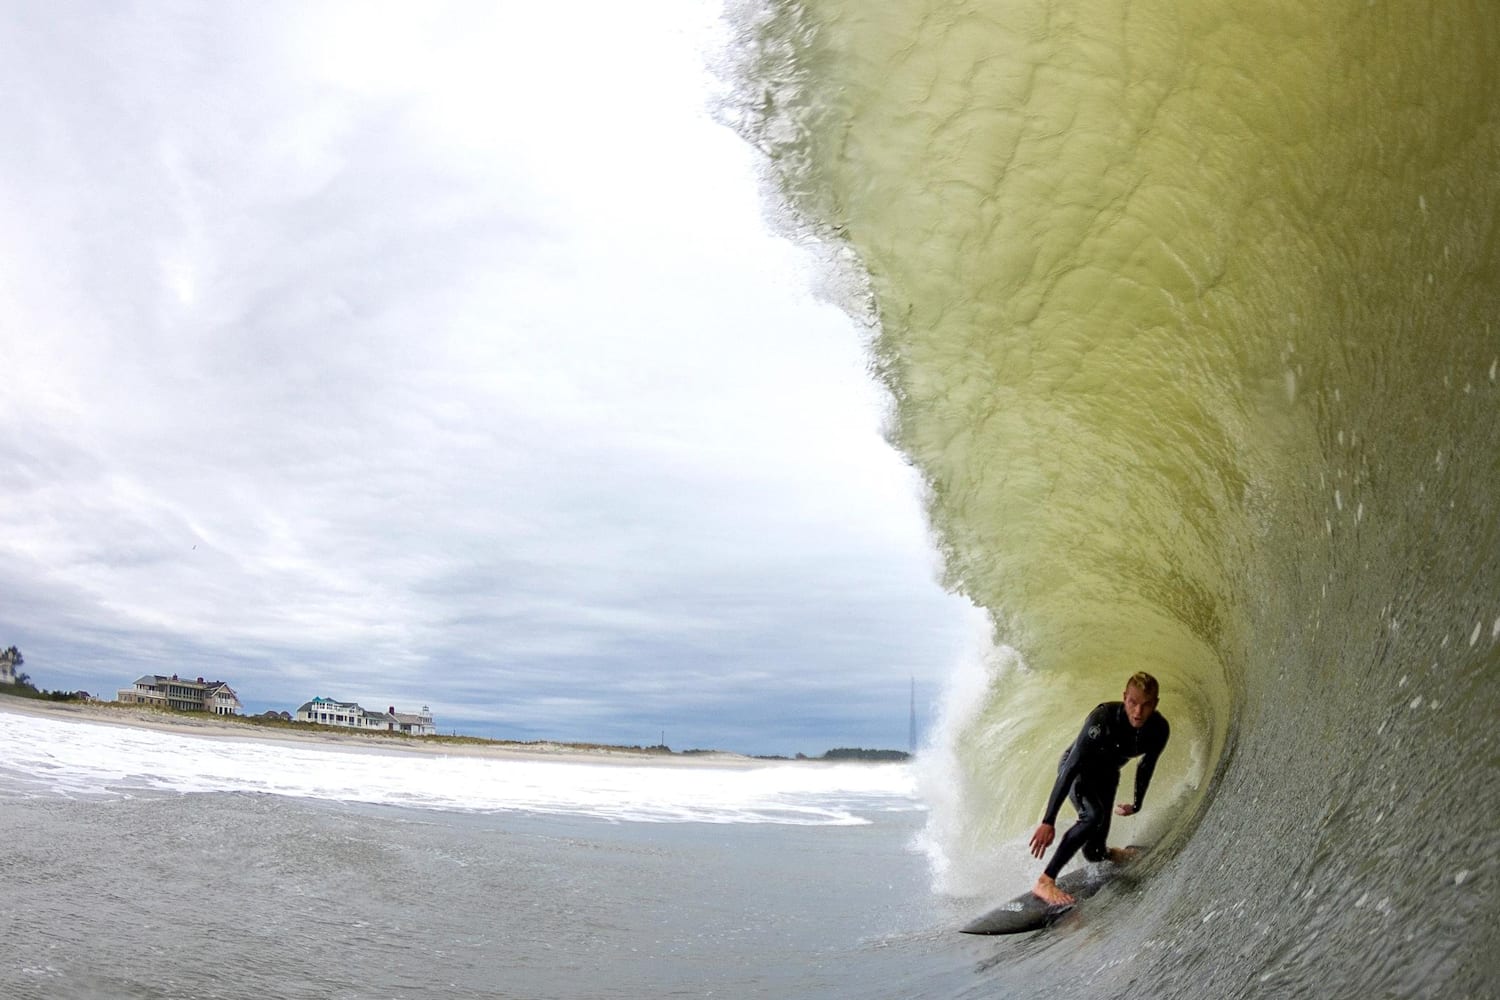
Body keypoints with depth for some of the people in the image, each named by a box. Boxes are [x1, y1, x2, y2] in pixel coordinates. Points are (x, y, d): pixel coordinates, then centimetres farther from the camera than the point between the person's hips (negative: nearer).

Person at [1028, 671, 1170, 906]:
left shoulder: (1159, 730, -22)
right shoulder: (1103, 719, -38)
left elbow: (1146, 766, 1)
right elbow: (1071, 769, -38)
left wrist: (1137, 804, 13)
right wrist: (1048, 821, -40)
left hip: (1107, 775, 5)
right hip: (1077, 769, -5)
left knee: (1093, 852, 9)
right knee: (1093, 815, -34)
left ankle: (1104, 851, 50)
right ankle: (1045, 881, -29)